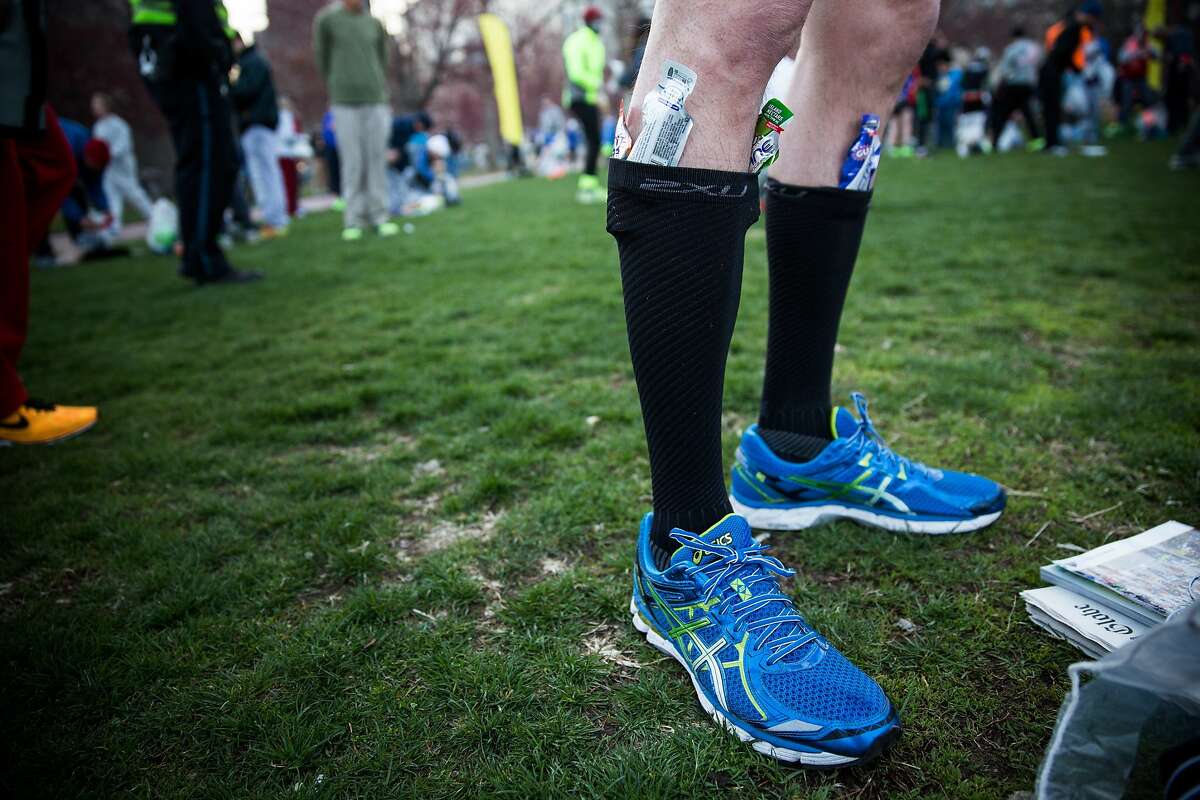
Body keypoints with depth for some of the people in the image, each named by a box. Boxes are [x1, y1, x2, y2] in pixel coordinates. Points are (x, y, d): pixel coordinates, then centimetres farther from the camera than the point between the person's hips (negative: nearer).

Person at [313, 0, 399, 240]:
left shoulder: (375, 24, 10)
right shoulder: (326, 20, 2)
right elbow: (323, 60, 9)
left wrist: (379, 91, 14)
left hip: (376, 101, 2)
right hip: (345, 103, -2)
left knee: (377, 159, 0)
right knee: (352, 162, -3)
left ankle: (379, 216, 6)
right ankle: (354, 219, 3)